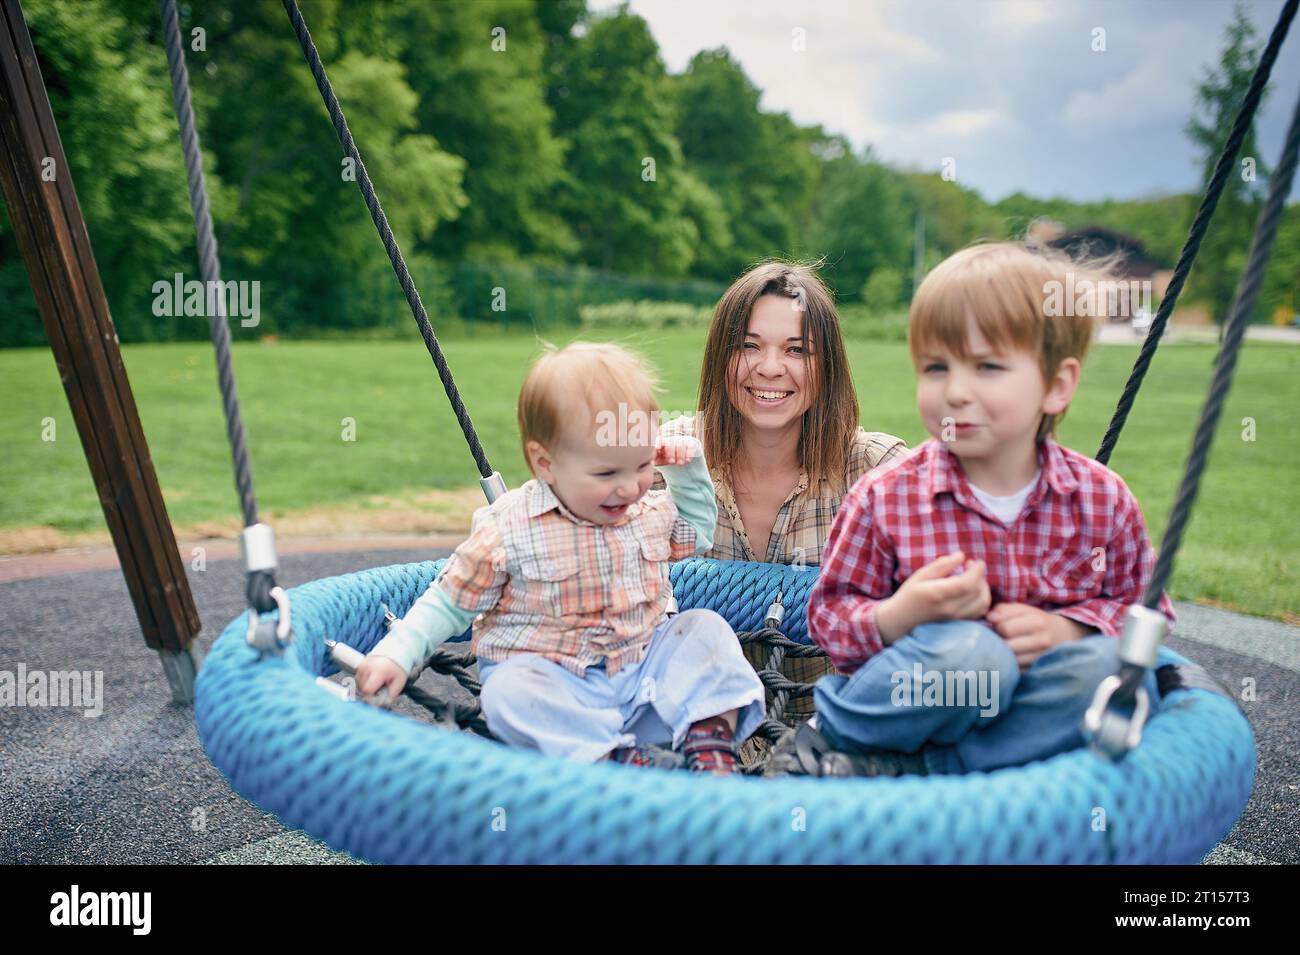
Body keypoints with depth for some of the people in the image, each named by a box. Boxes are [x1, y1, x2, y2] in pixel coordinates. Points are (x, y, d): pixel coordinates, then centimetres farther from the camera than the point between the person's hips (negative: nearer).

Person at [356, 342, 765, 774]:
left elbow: (697, 532, 27)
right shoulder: (509, 529, -11)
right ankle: (616, 756, -39)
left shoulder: (655, 510, 4)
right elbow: (449, 603, -2)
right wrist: (396, 654, -14)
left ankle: (711, 735, -25)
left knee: (706, 627, -12)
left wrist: (688, 466, 11)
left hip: (645, 667, 4)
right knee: (509, 690, -33)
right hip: (557, 683, -4)